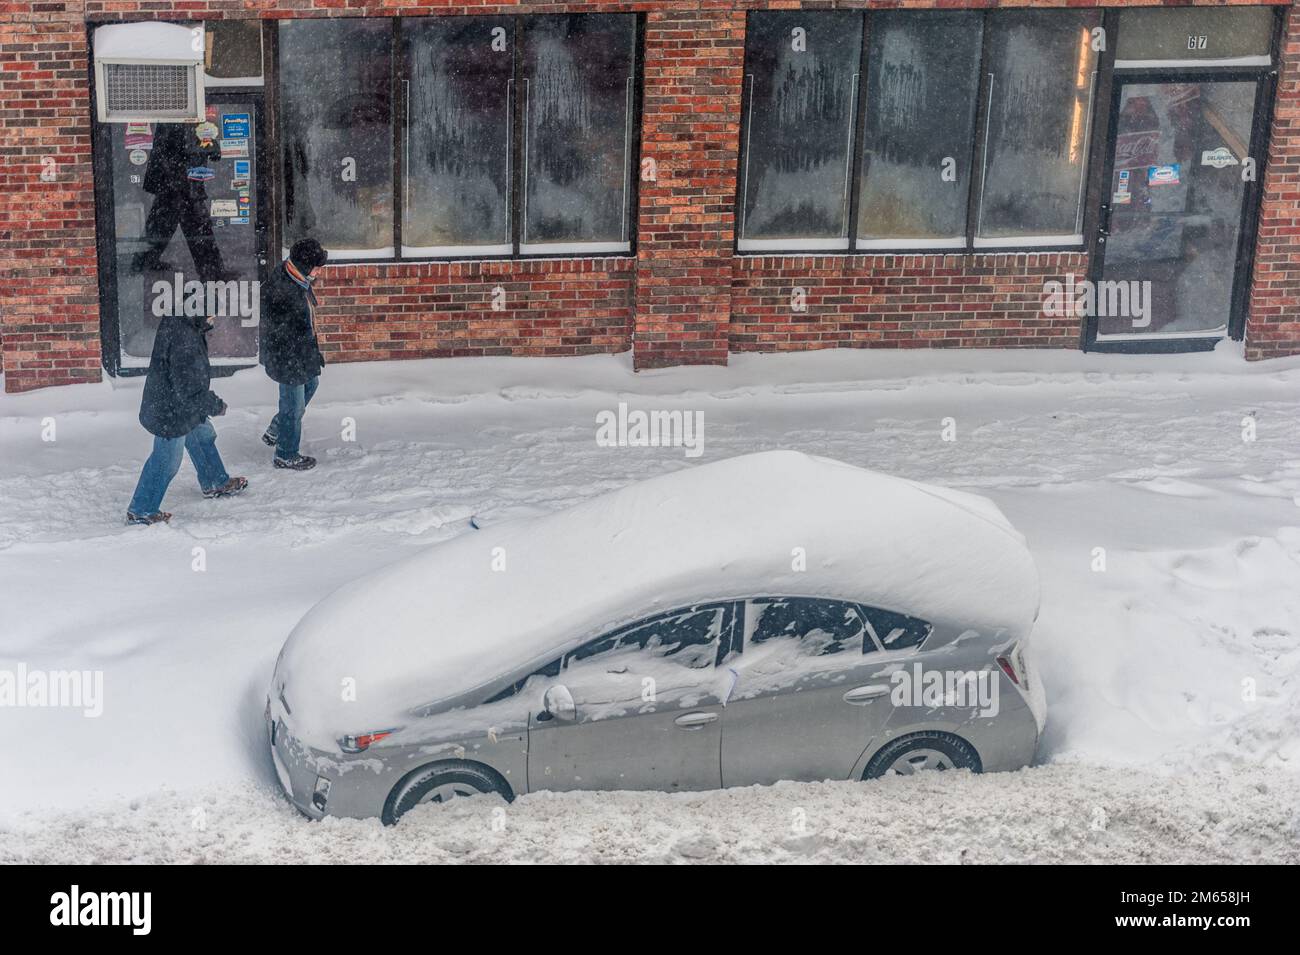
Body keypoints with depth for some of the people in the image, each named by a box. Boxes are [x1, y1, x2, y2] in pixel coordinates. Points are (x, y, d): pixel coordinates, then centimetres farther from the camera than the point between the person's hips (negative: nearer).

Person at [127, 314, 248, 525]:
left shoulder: (175, 322, -5)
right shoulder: (184, 342, -35)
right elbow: (190, 392, -28)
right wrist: (216, 406, -16)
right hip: (171, 414, -10)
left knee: (204, 435, 28)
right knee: (166, 461, 6)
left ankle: (214, 483, 50)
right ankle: (140, 511, 21)